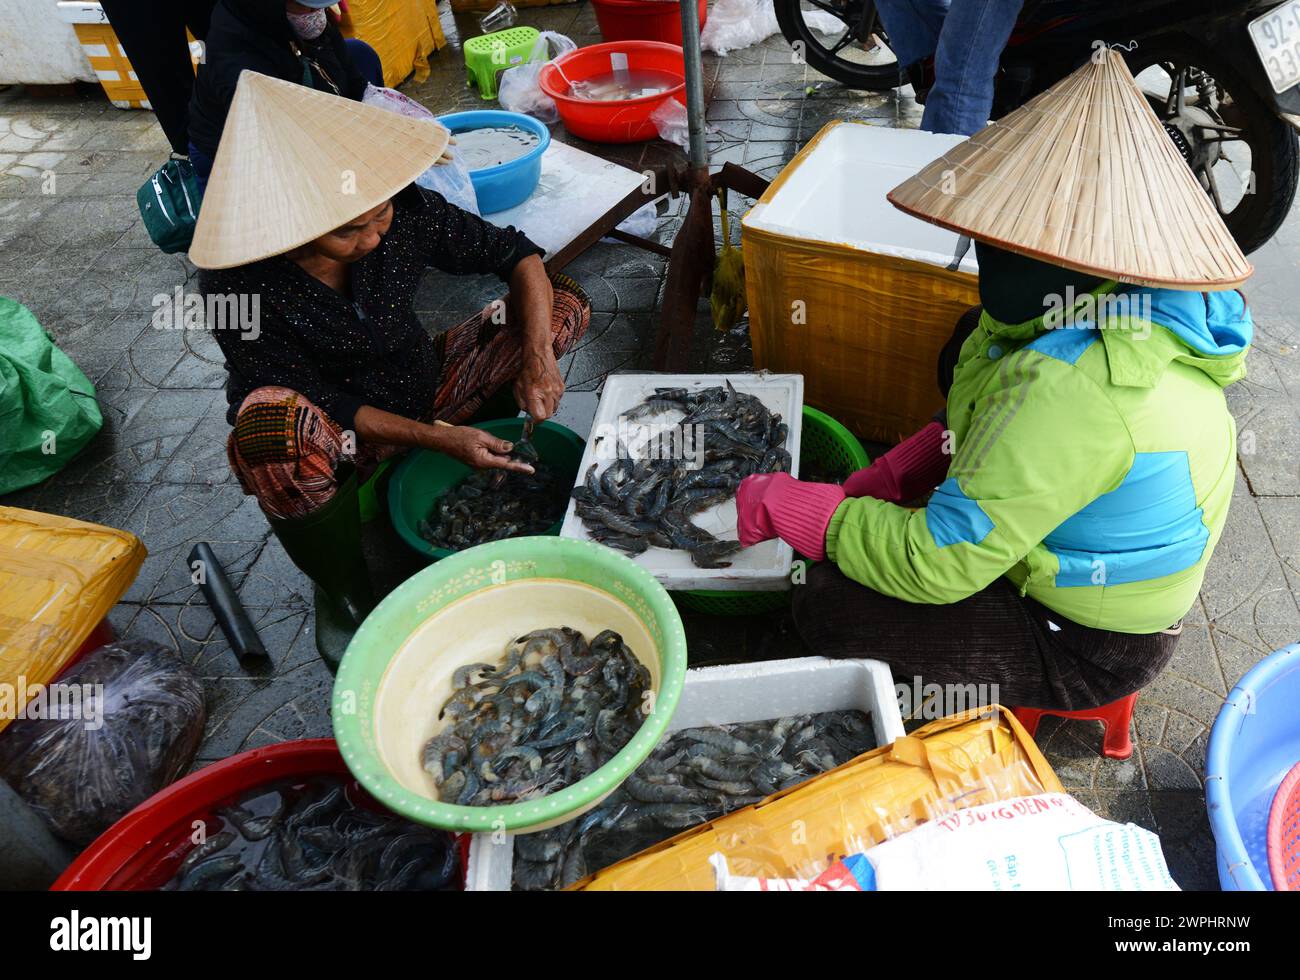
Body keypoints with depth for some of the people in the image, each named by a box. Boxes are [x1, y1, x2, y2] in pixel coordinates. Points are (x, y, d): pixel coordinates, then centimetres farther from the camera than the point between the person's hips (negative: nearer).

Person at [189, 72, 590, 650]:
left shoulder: (404, 210, -19)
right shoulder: (239, 284, -28)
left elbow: (515, 253, -8)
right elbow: (323, 405, -23)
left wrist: (537, 357, -23)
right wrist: (440, 438, -30)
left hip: (427, 391, 4)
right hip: (345, 435, -4)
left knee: (564, 302, -8)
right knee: (269, 432, -42)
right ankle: (346, 595, -15)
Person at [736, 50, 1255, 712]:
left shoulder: (1067, 386, -38)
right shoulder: (1131, 309, -7)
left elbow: (939, 564, -32)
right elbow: (996, 427, 7)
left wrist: (785, 508, -22)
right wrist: (886, 478, -4)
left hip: (1087, 652, -9)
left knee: (826, 606, -15)